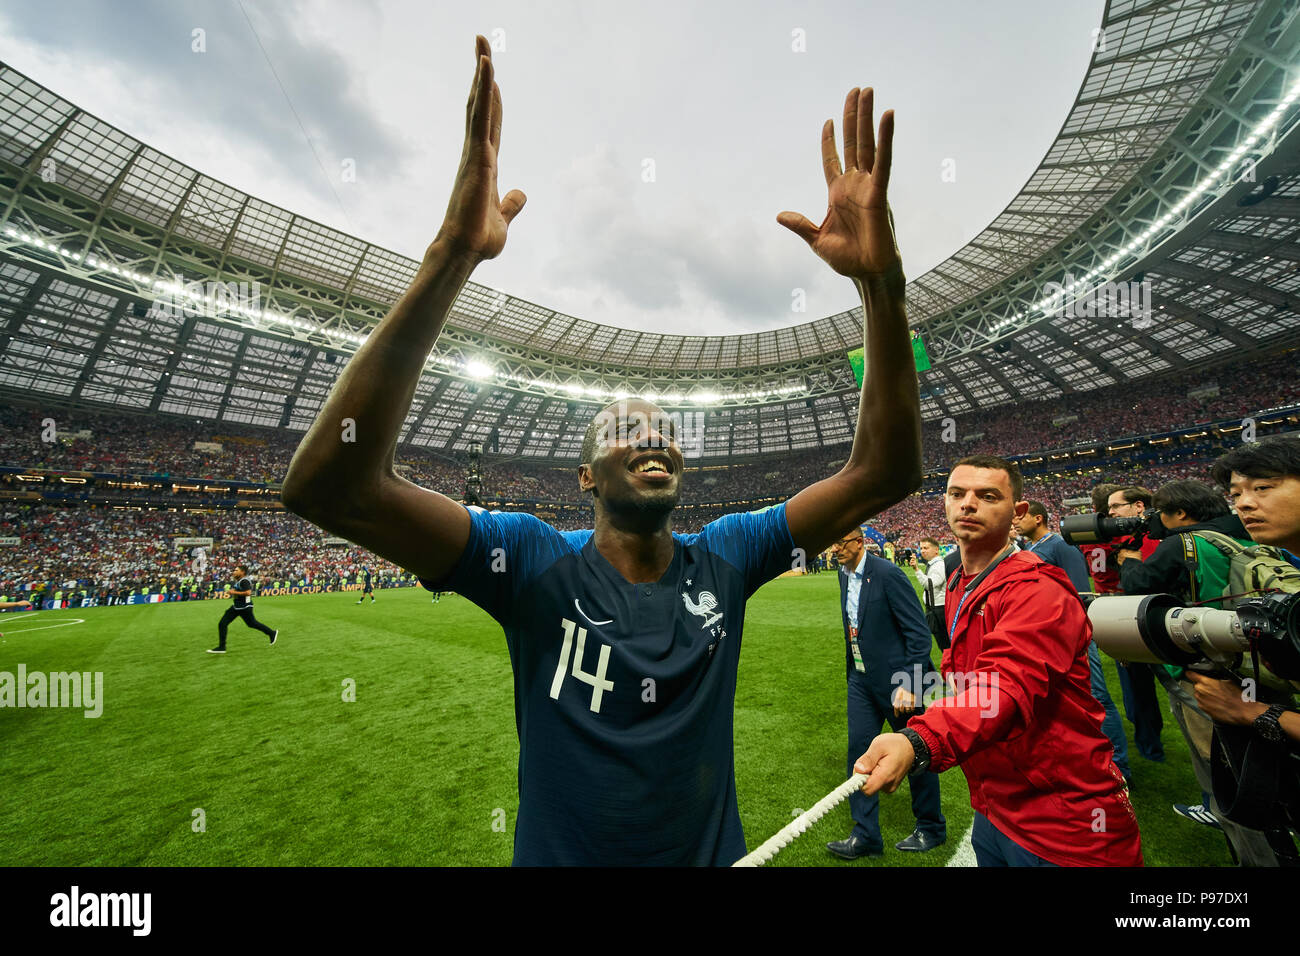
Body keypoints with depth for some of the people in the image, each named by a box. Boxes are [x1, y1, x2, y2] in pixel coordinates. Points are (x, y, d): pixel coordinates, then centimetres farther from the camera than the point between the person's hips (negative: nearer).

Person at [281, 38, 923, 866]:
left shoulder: (727, 556, -14)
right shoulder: (536, 564, -22)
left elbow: (886, 471, -17)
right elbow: (328, 484, -34)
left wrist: (882, 280, -29)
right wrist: (452, 258, -44)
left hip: (718, 852, 3)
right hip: (562, 851, -2)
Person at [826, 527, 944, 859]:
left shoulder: (887, 573, -21)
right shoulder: (845, 574, 2)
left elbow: (918, 632, -19)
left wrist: (910, 685, -21)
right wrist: (852, 666, 17)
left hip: (895, 679, -6)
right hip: (861, 678, 7)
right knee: (858, 750, 9)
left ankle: (931, 828, 37)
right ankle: (865, 836, 23)